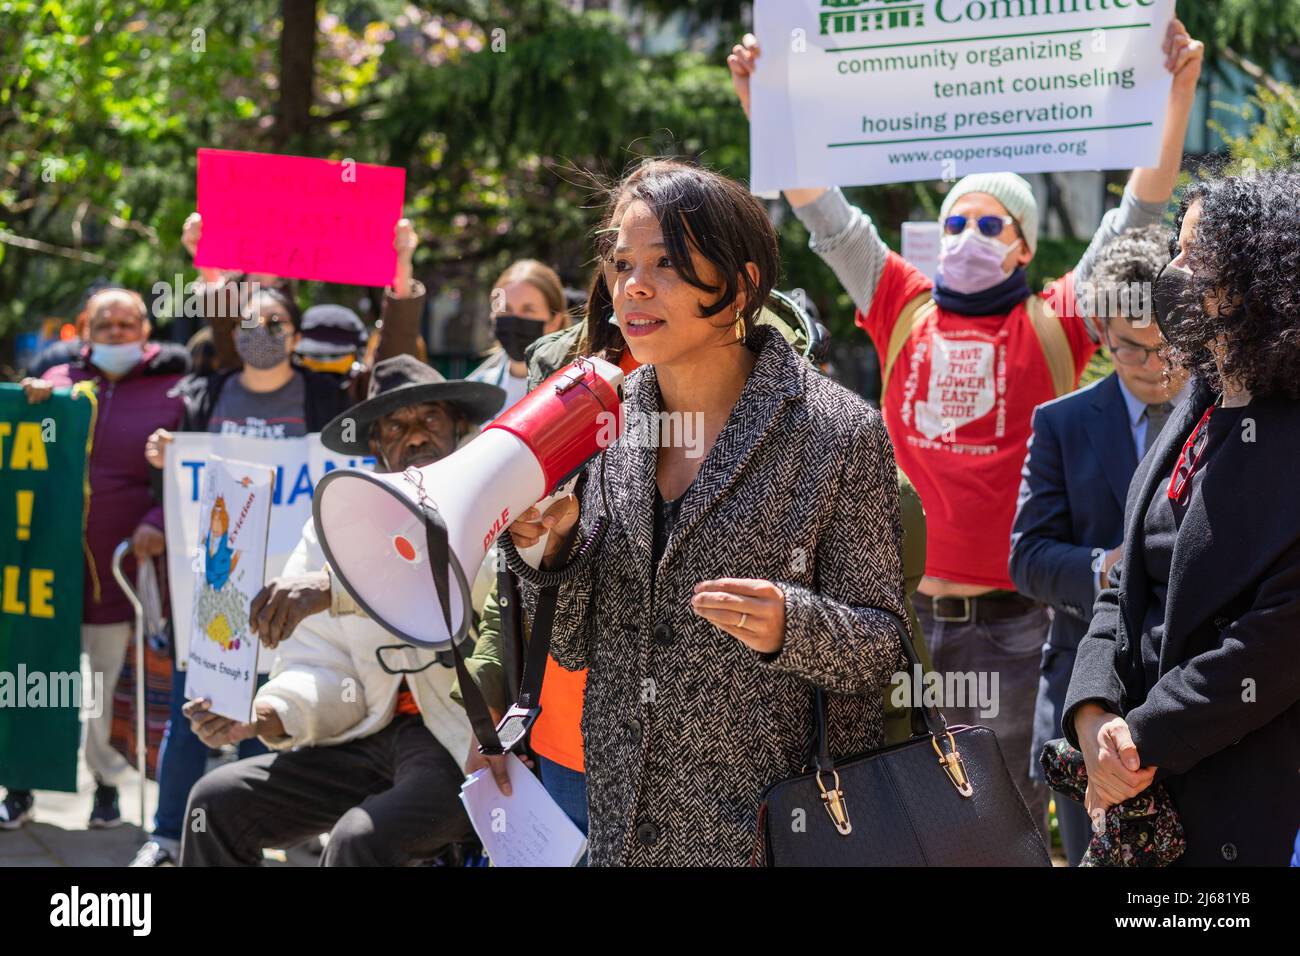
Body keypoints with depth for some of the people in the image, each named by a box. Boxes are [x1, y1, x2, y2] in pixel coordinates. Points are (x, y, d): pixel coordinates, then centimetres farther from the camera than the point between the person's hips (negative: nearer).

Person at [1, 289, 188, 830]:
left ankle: (107, 784, 22)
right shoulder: (58, 381, 10)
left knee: (105, 684, 6)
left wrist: (159, 523, -17)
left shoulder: (173, 391, 2)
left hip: (117, 569, -2)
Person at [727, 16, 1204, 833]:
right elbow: (827, 217, 8)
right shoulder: (904, 312, 9)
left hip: (1017, 619, -2)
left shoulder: (1053, 327, 2)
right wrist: (764, 107, 2)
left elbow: (1134, 221, -4)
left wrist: (1179, 94, -12)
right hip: (910, 611, 3)